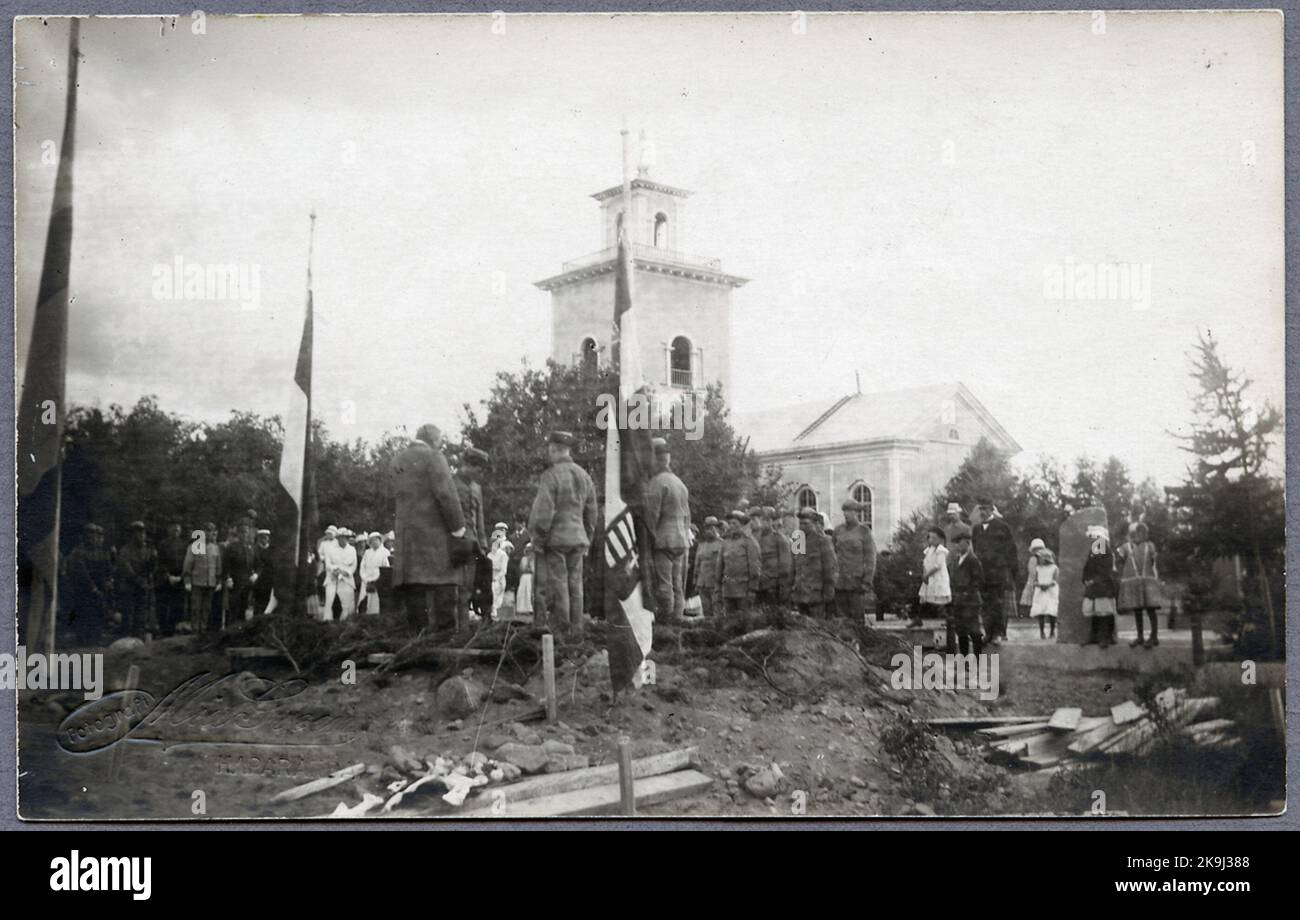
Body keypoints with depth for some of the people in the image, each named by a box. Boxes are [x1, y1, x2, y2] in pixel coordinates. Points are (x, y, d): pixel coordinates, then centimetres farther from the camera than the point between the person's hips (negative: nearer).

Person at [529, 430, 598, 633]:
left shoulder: (551, 475, -12)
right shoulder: (584, 476, 9)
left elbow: (543, 512, -16)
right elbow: (591, 514, 13)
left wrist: (538, 541, -7)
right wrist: (586, 542, 21)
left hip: (554, 540, -6)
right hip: (577, 540, 6)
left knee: (555, 588, -2)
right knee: (574, 587, 9)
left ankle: (558, 628, -2)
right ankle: (576, 631, 11)